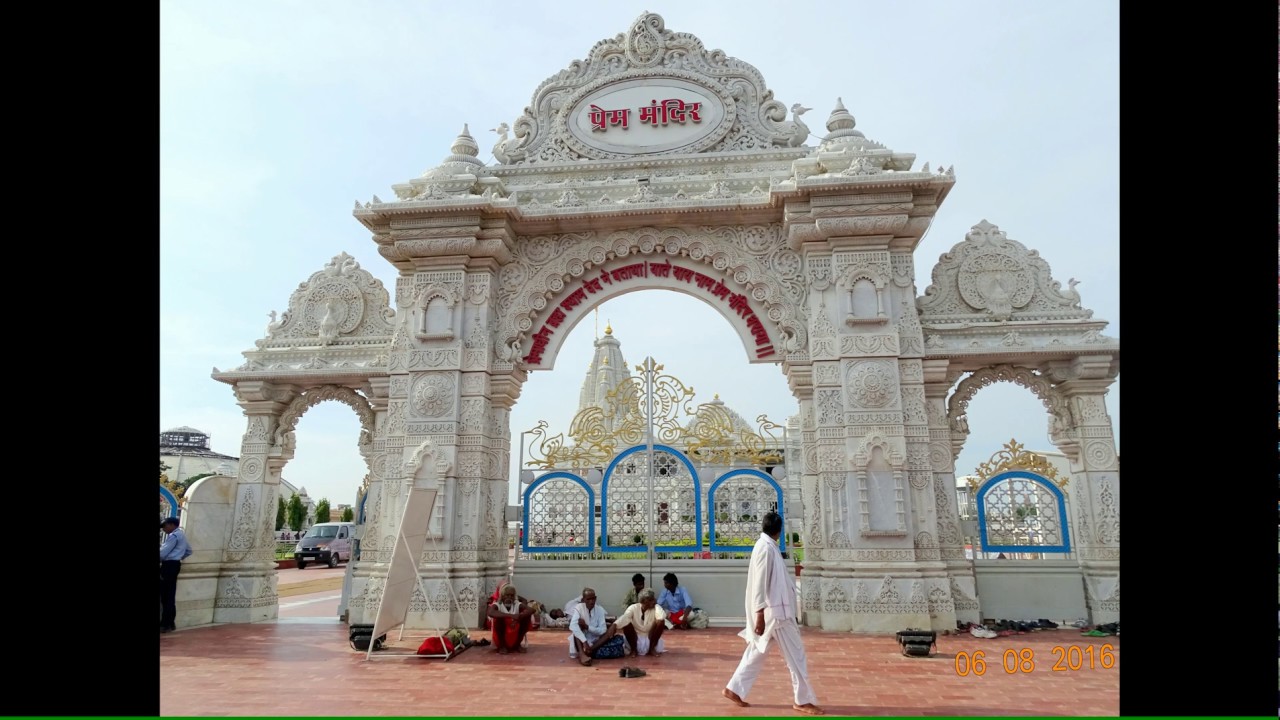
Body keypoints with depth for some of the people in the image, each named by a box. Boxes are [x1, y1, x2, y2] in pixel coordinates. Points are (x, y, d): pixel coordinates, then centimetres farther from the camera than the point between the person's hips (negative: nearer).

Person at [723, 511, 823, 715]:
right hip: (773, 611, -10)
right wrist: (760, 616, -23)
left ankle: (734, 689, 19)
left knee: (757, 651, 14)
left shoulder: (766, 546, 11)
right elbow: (760, 584, -22)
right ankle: (803, 701, 11)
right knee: (795, 654, 1)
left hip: (775, 610, 10)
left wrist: (793, 576, 39)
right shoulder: (766, 548, -19)